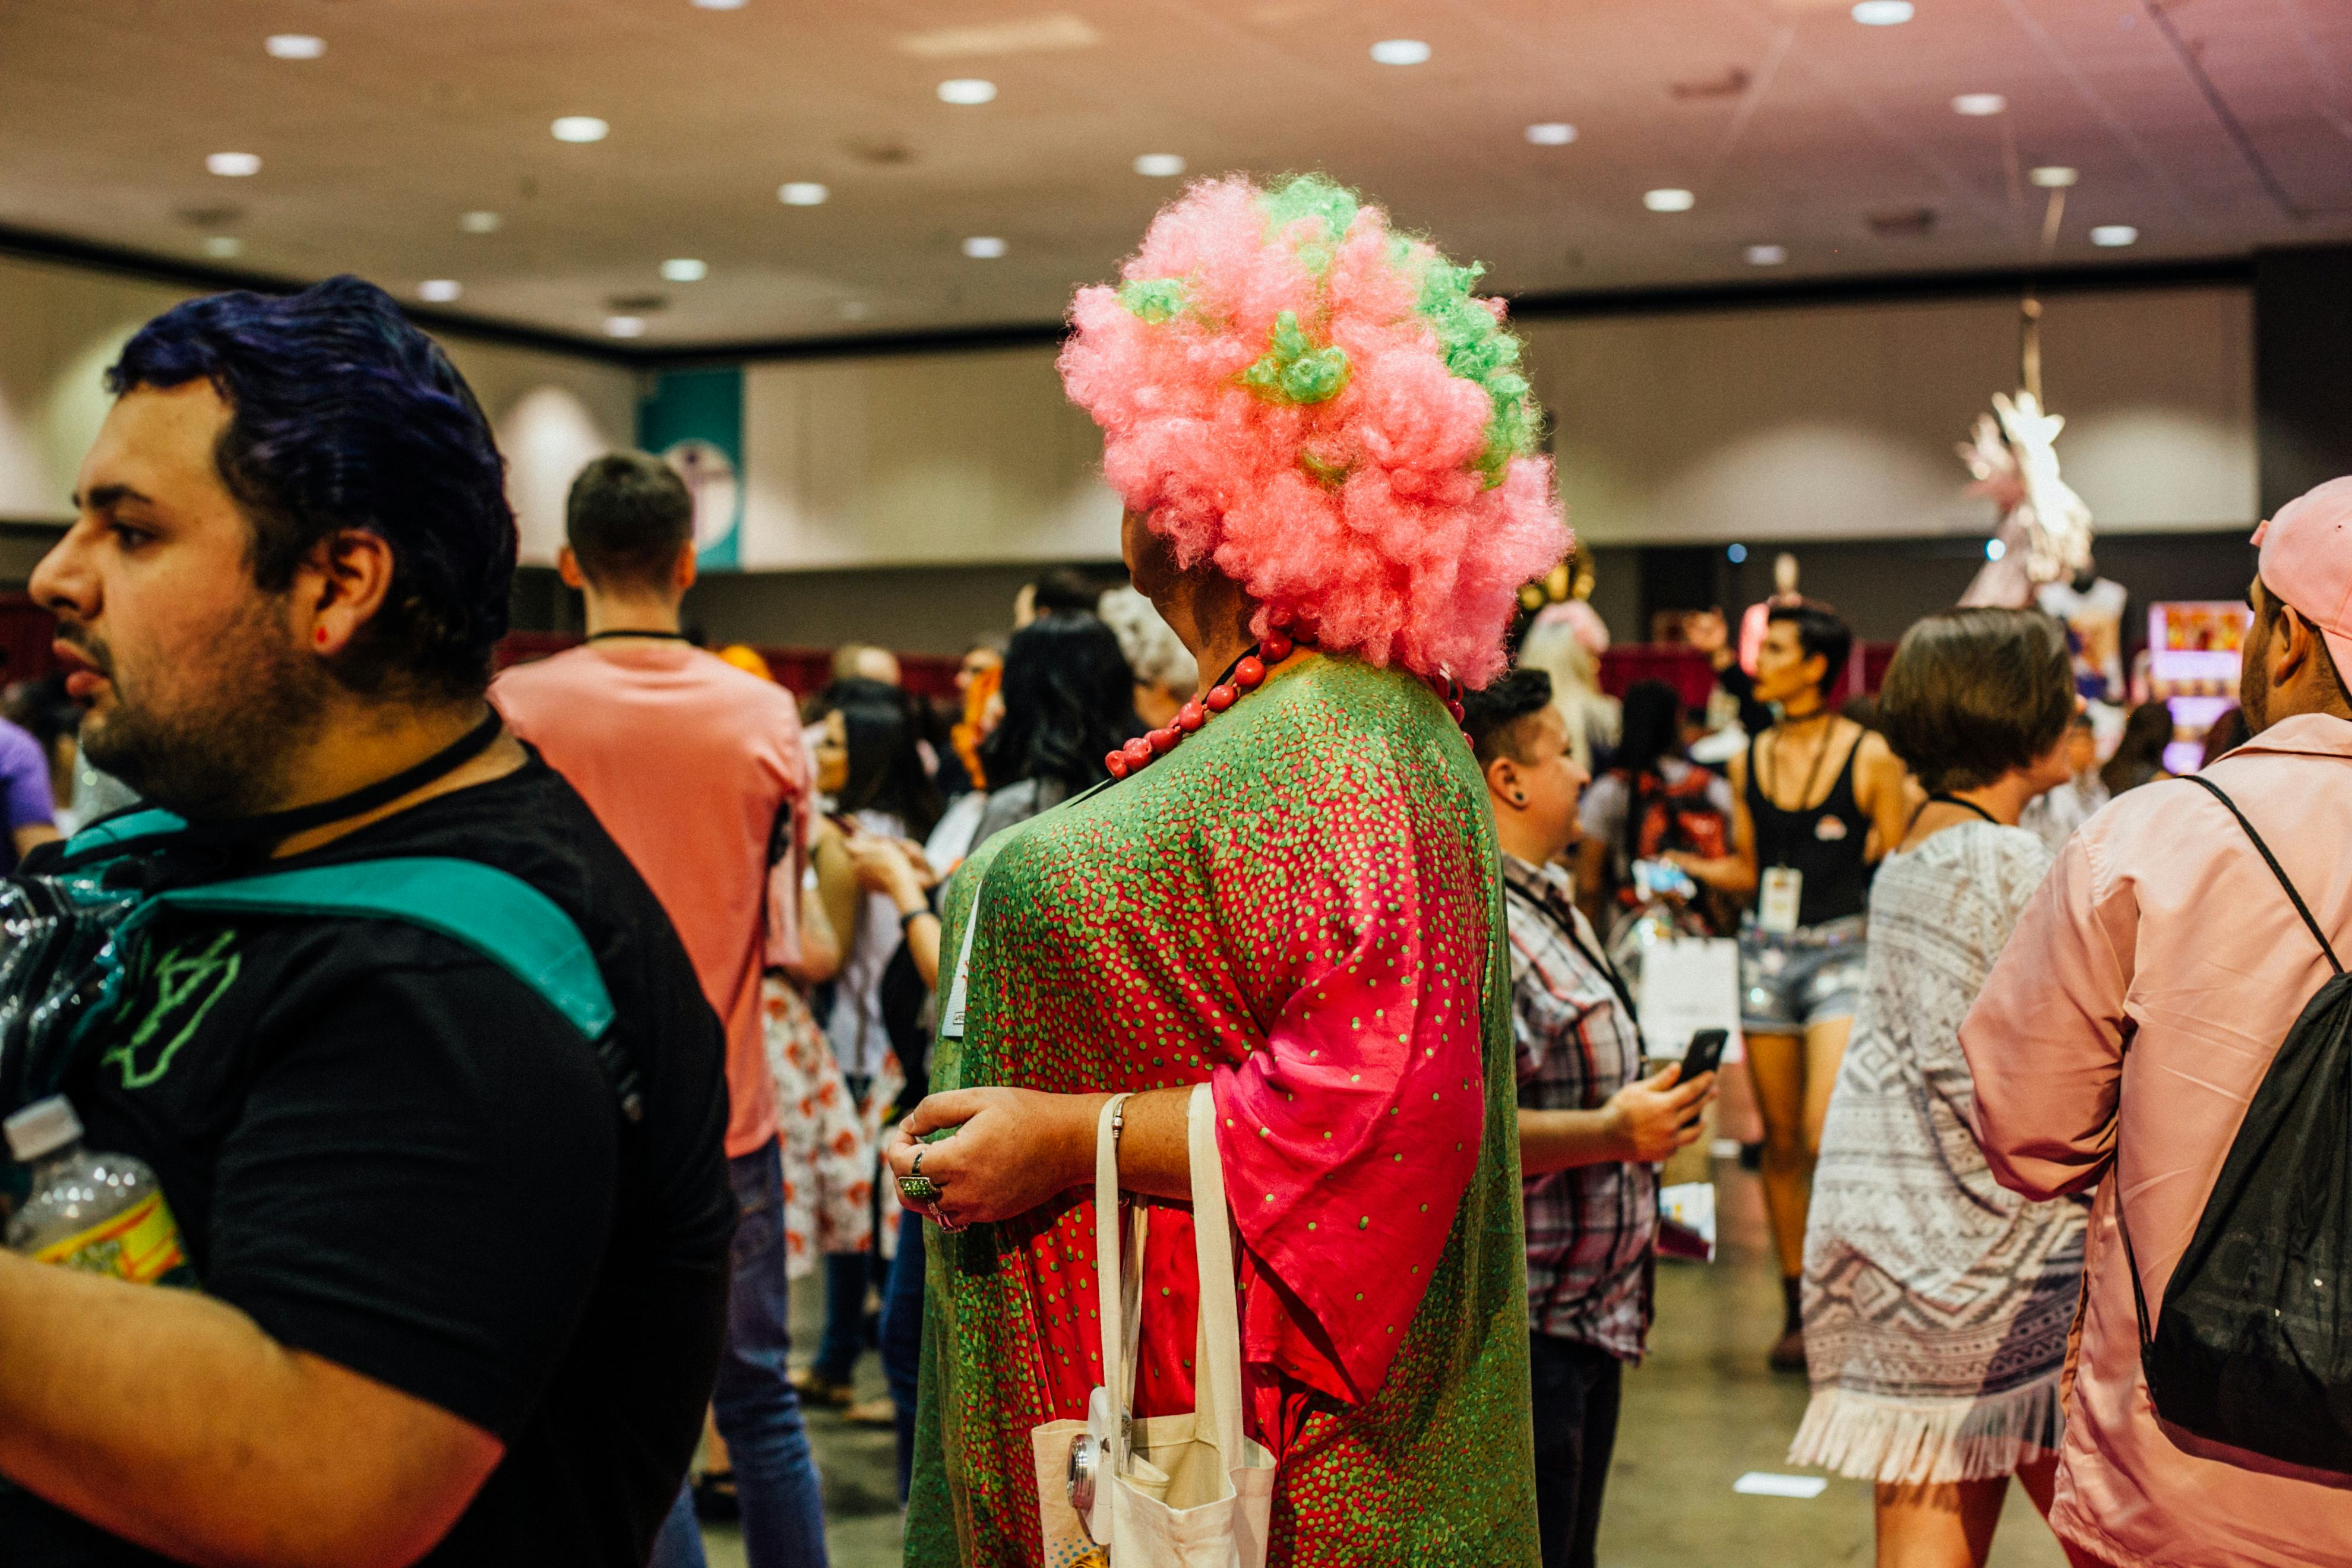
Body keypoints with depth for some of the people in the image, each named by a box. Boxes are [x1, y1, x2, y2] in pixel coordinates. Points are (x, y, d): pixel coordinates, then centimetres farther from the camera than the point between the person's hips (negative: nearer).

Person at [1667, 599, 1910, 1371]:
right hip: (1766, 951, 5)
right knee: (1781, 1139, 8)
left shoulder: (1871, 758, -3)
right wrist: (1694, 868, 0)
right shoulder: (1750, 761, 11)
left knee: (1827, 1132, -17)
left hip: (1842, 953, -5)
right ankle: (1797, 1302, 18)